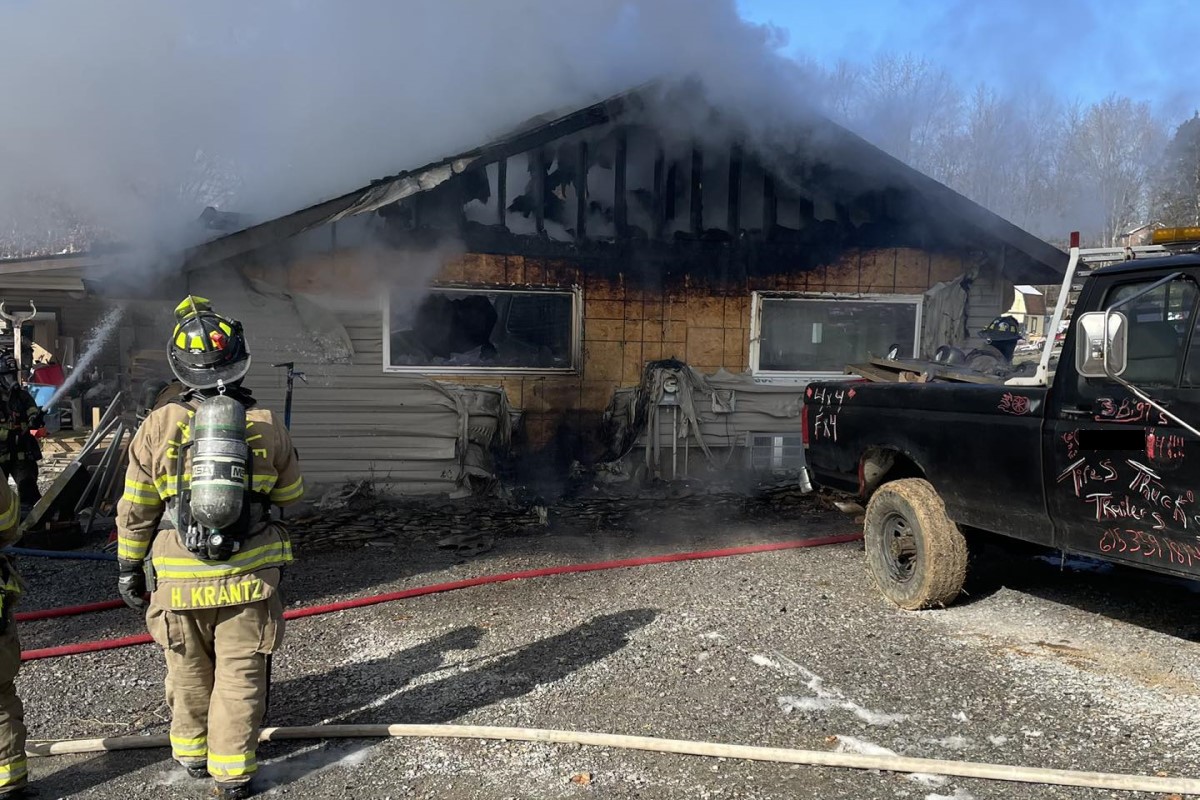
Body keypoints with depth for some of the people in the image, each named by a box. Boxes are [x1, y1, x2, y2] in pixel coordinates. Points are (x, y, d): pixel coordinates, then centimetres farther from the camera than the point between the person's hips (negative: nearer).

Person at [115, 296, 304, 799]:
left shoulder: (159, 426, -8)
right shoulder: (266, 425, -7)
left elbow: (135, 511, -1)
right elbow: (291, 494, 7)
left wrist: (129, 567, 12)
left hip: (179, 580, 1)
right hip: (249, 577, -1)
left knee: (188, 671, 20)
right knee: (240, 676, 9)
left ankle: (191, 750, 38)